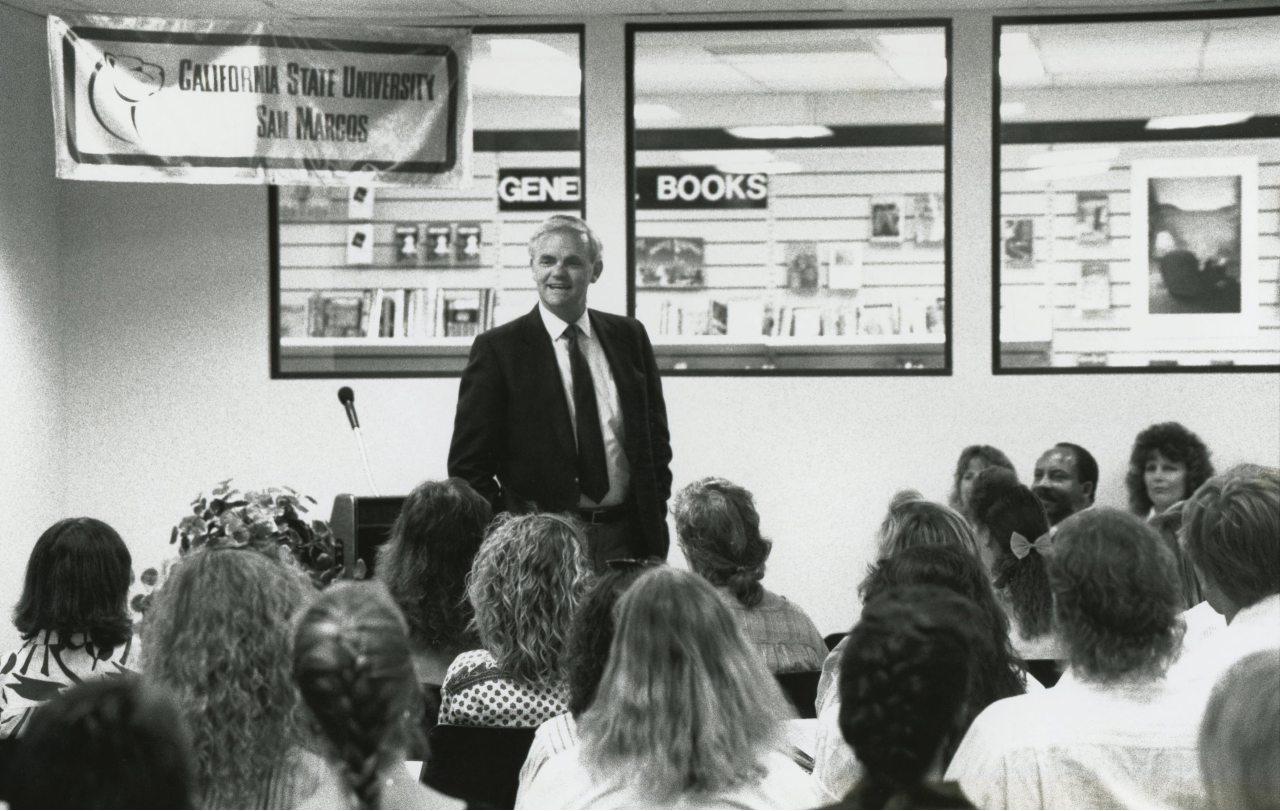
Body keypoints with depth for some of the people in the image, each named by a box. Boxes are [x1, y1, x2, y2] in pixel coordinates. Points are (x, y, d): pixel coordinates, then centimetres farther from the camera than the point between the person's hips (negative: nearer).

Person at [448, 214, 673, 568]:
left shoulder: (629, 337, 11)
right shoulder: (497, 348, -1)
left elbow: (655, 436, 18)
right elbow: (467, 465, -1)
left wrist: (655, 519, 6)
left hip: (627, 538, 3)